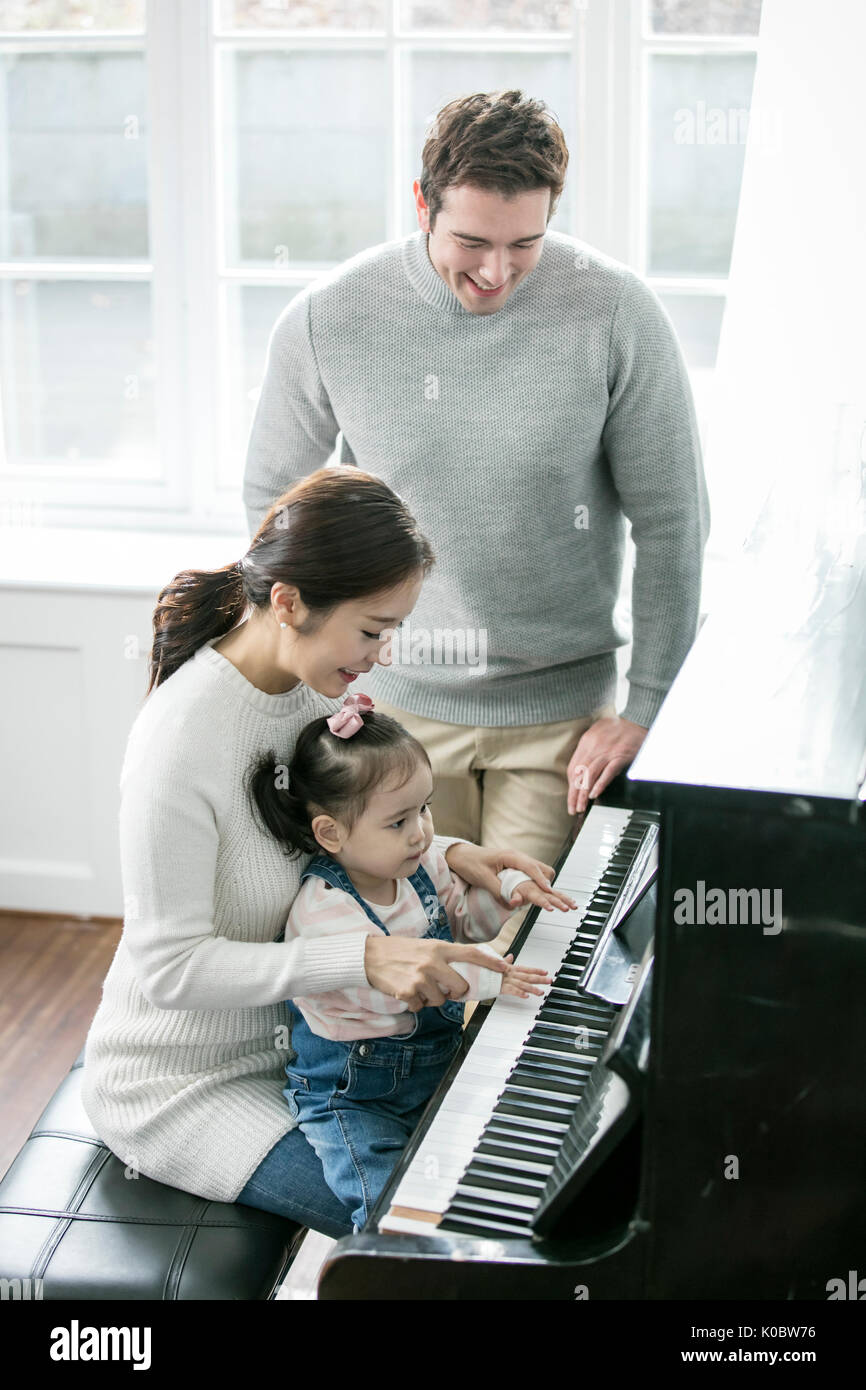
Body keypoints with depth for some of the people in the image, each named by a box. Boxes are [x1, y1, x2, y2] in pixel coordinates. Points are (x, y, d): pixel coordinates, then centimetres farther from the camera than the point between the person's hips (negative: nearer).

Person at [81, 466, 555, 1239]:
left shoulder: (313, 685, -6)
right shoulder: (182, 740, -31)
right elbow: (171, 966, -28)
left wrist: (444, 852, -7)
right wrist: (365, 959, -35)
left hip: (285, 1035, 8)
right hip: (181, 1084, -8)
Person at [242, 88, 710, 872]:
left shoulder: (616, 314, -12)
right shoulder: (326, 321, -8)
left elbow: (672, 522, -5)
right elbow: (273, 499, 8)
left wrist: (646, 710, -3)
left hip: (560, 709, -1)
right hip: (397, 701, 1)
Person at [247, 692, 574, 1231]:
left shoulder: (424, 866, 1)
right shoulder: (324, 909, -25)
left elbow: (463, 917, 20)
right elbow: (387, 984, -37)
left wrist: (508, 887, 0)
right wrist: (484, 977, -40)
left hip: (436, 1067, 7)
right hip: (352, 1099, -7)